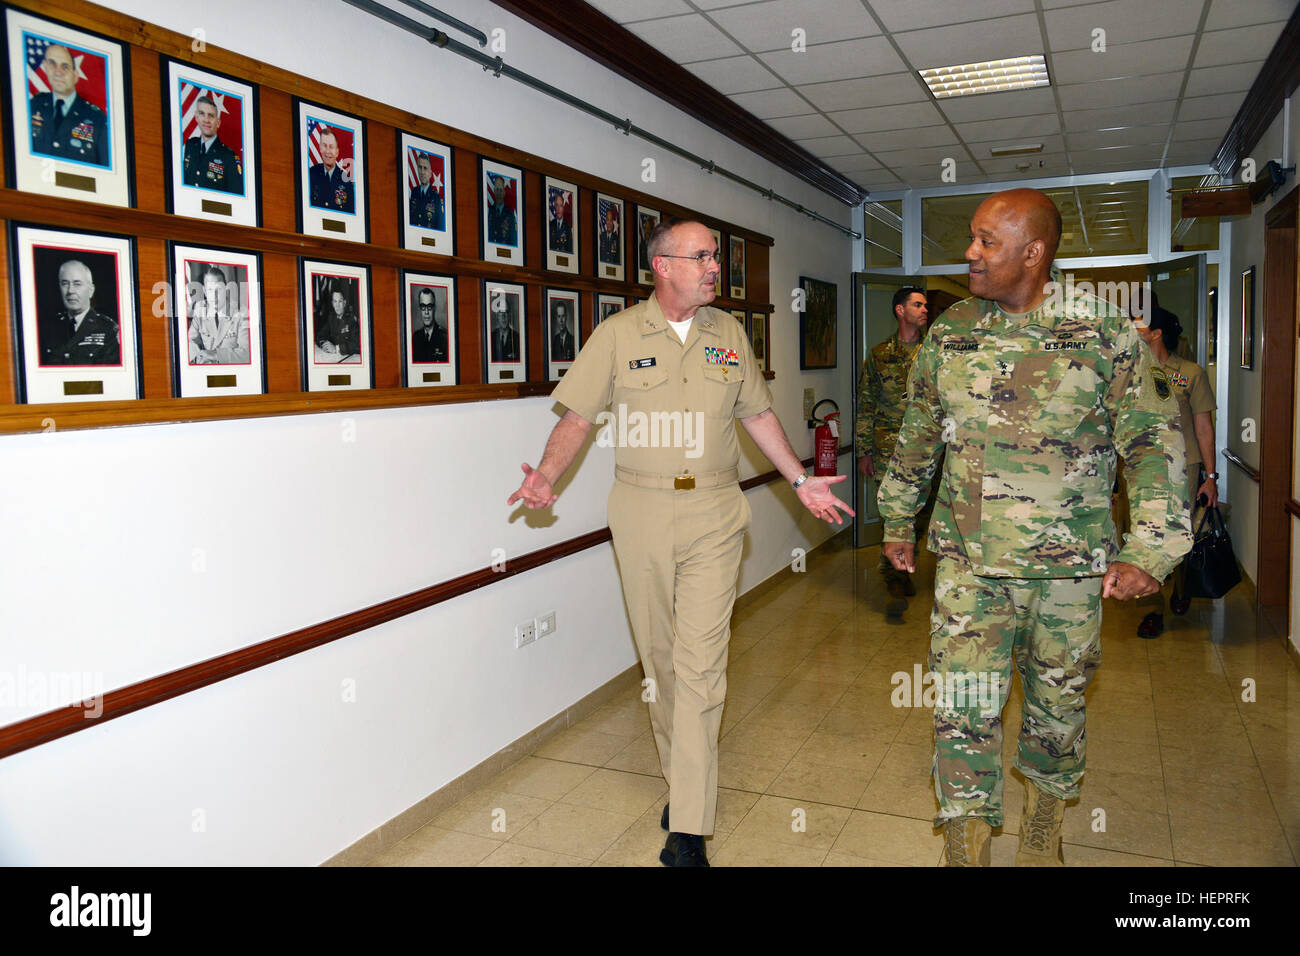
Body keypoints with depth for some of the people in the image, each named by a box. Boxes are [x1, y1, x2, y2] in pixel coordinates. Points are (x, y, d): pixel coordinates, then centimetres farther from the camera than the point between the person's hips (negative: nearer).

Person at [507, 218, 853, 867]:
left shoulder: (728, 333, 9)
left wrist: (800, 480, 14)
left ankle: (688, 829, -1)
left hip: (713, 513, 0)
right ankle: (683, 779, 31)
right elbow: (578, 416, -1)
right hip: (641, 512, 0)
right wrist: (548, 475, -18)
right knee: (658, 656, 10)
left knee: (700, 663, -6)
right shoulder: (617, 334, 1)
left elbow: (758, 413, 17)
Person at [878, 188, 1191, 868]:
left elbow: (1153, 443, -4)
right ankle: (966, 850, 13)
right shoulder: (949, 333, 2)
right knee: (964, 711, -4)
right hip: (968, 564, 1)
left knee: (1057, 707, 16)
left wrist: (1149, 550, -13)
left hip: (1070, 569, -1)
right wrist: (897, 521, 19)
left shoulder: (1105, 334, -5)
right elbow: (917, 436, 14)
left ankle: (1042, 835, 40)